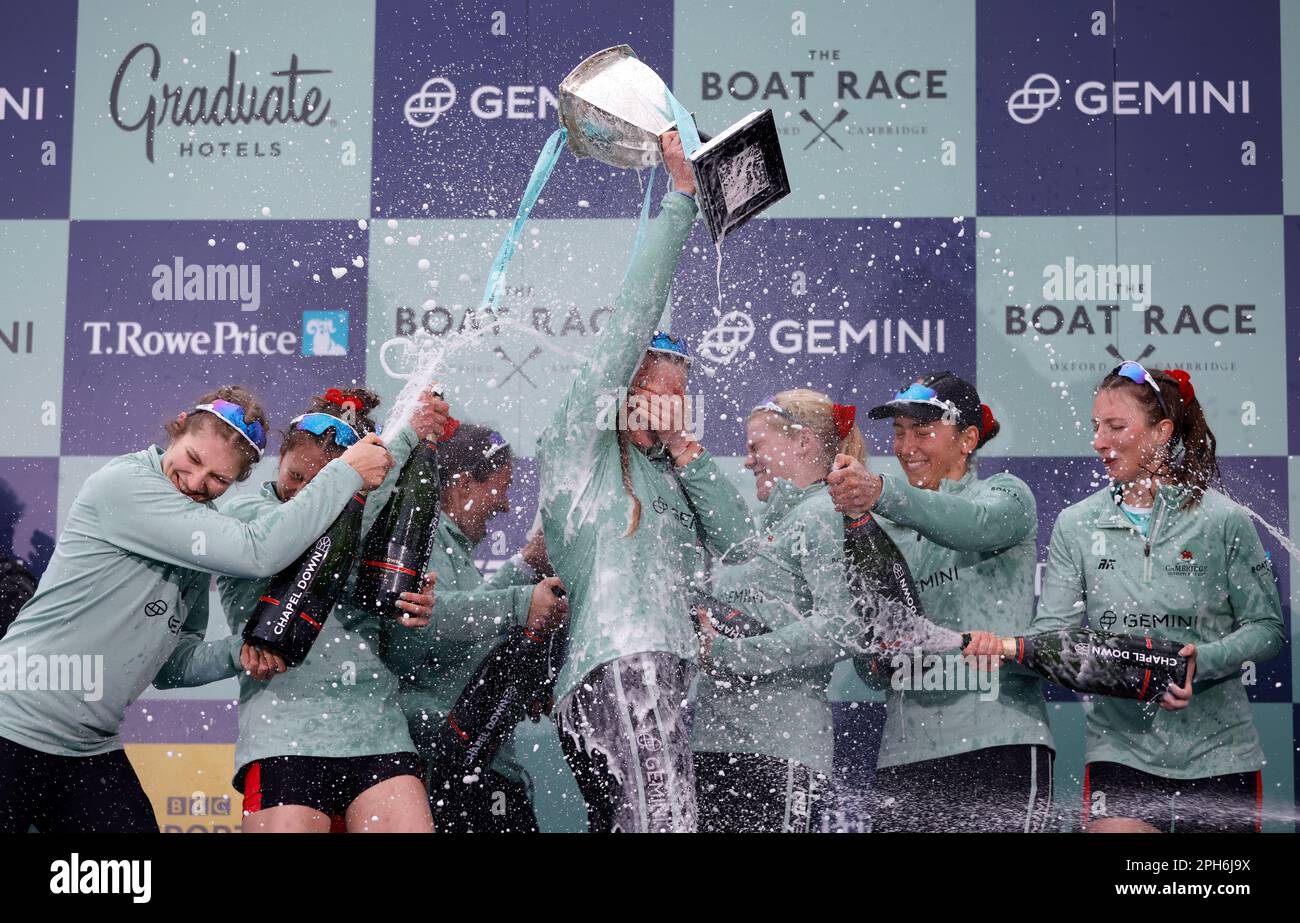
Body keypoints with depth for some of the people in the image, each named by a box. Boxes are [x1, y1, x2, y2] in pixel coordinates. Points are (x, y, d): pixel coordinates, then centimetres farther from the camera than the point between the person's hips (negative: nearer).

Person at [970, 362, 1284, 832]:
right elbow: (1054, 631, -2)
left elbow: (1268, 628, -1)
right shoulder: (1076, 524, 3)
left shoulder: (1225, 520, -3)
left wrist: (1200, 663, -18)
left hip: (1217, 752, 0)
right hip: (1120, 747, 1)